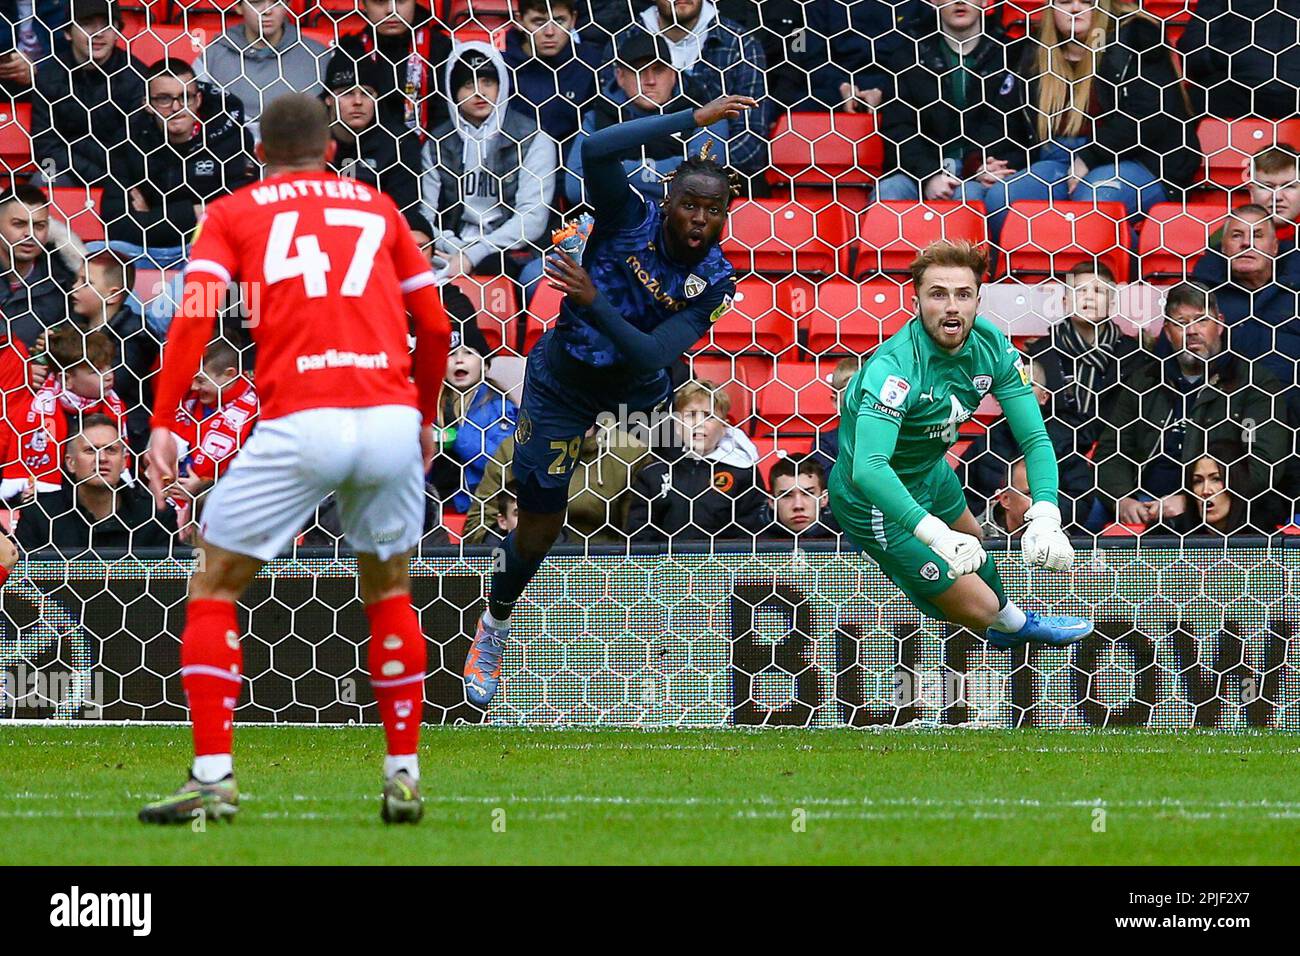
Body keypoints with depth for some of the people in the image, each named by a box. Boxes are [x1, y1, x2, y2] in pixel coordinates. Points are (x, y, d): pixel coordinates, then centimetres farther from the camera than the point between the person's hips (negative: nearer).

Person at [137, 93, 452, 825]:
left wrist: (164, 426, -4)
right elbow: (435, 325, 19)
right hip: (392, 420, 3)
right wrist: (427, 418, 32)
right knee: (390, 592, 23)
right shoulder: (378, 207, 21)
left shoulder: (232, 214, 14)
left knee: (214, 587, 11)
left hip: (300, 425, -3)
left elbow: (195, 317, -1)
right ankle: (405, 776, 18)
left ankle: (214, 778, 0)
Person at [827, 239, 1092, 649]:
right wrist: (936, 536, -61)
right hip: (876, 502, -7)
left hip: (930, 473, 7)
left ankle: (1012, 623, 64)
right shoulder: (895, 368, -38)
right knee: (977, 606, -2)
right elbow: (868, 469, -50)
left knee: (974, 544, 33)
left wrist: (1045, 516, -34)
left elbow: (1035, 438, -17)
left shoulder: (990, 346, -17)